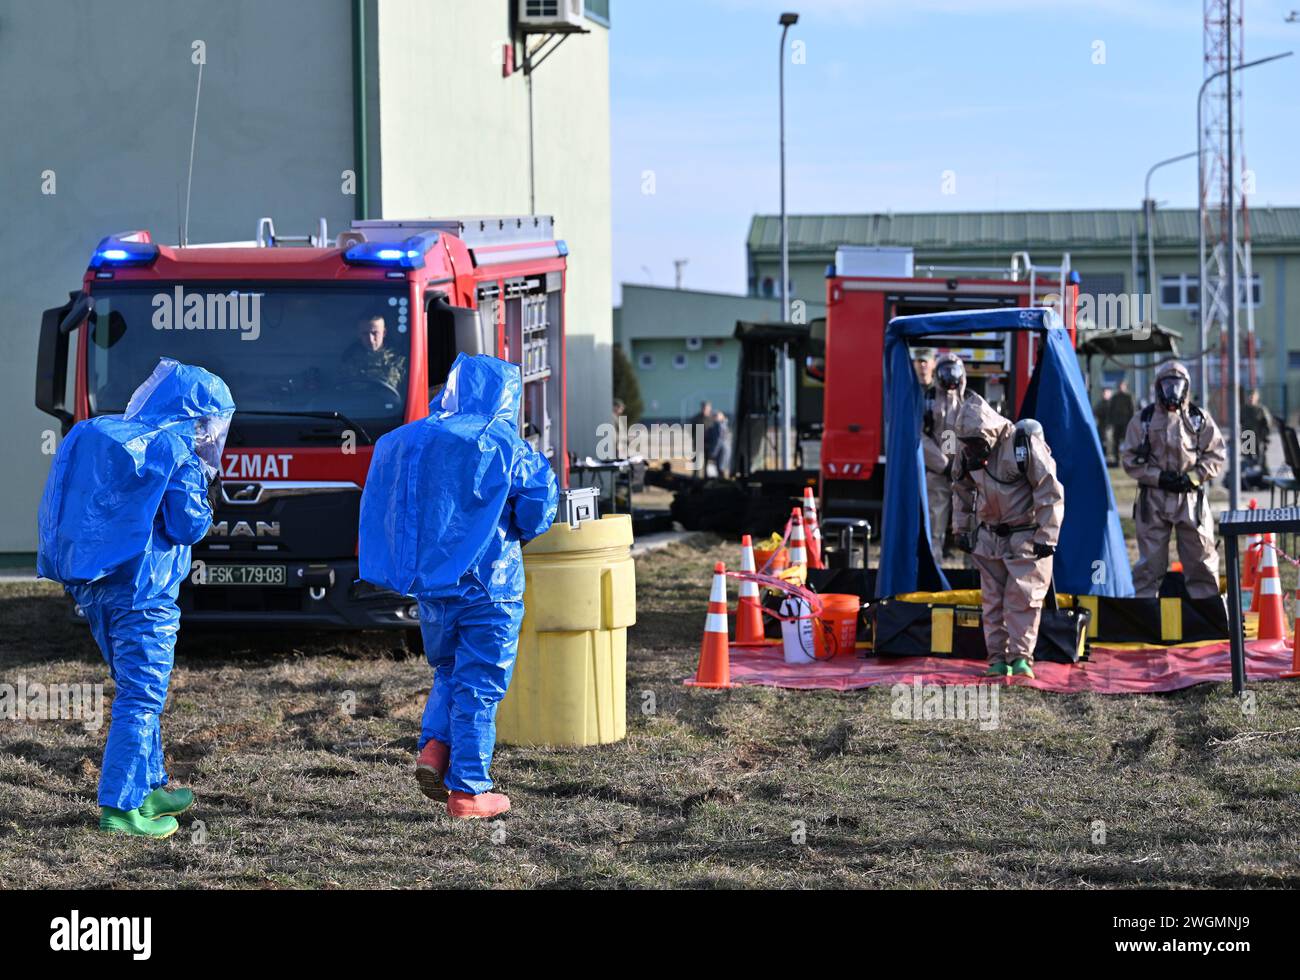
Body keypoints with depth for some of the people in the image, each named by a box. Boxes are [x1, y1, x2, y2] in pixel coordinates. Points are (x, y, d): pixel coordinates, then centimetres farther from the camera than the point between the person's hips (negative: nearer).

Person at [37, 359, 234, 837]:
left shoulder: (101, 436, 12)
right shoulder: (178, 451, -10)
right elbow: (188, 526, -13)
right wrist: (203, 490, 6)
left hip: (90, 582, 8)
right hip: (142, 588, -8)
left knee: (135, 690, 20)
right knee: (142, 698, -4)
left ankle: (149, 786, 29)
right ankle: (121, 806, -7)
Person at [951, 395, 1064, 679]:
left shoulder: (1025, 445, -18)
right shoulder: (969, 451, 0)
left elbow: (1050, 492, -15)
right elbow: (961, 491, 17)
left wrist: (1046, 537, -15)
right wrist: (961, 530, 15)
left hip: (1025, 536, -5)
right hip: (989, 536, 5)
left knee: (1022, 597, -10)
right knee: (993, 600, 4)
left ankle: (1021, 657, -6)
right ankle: (997, 659, 8)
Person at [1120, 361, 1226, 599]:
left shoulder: (1200, 419, 6)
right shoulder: (1143, 420, 4)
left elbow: (1216, 455, 6)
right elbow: (1129, 457, 2)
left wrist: (1194, 477, -9)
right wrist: (1158, 477, -10)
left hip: (1190, 497, 1)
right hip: (1153, 497, -1)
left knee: (1201, 556, 4)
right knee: (1150, 559, 2)